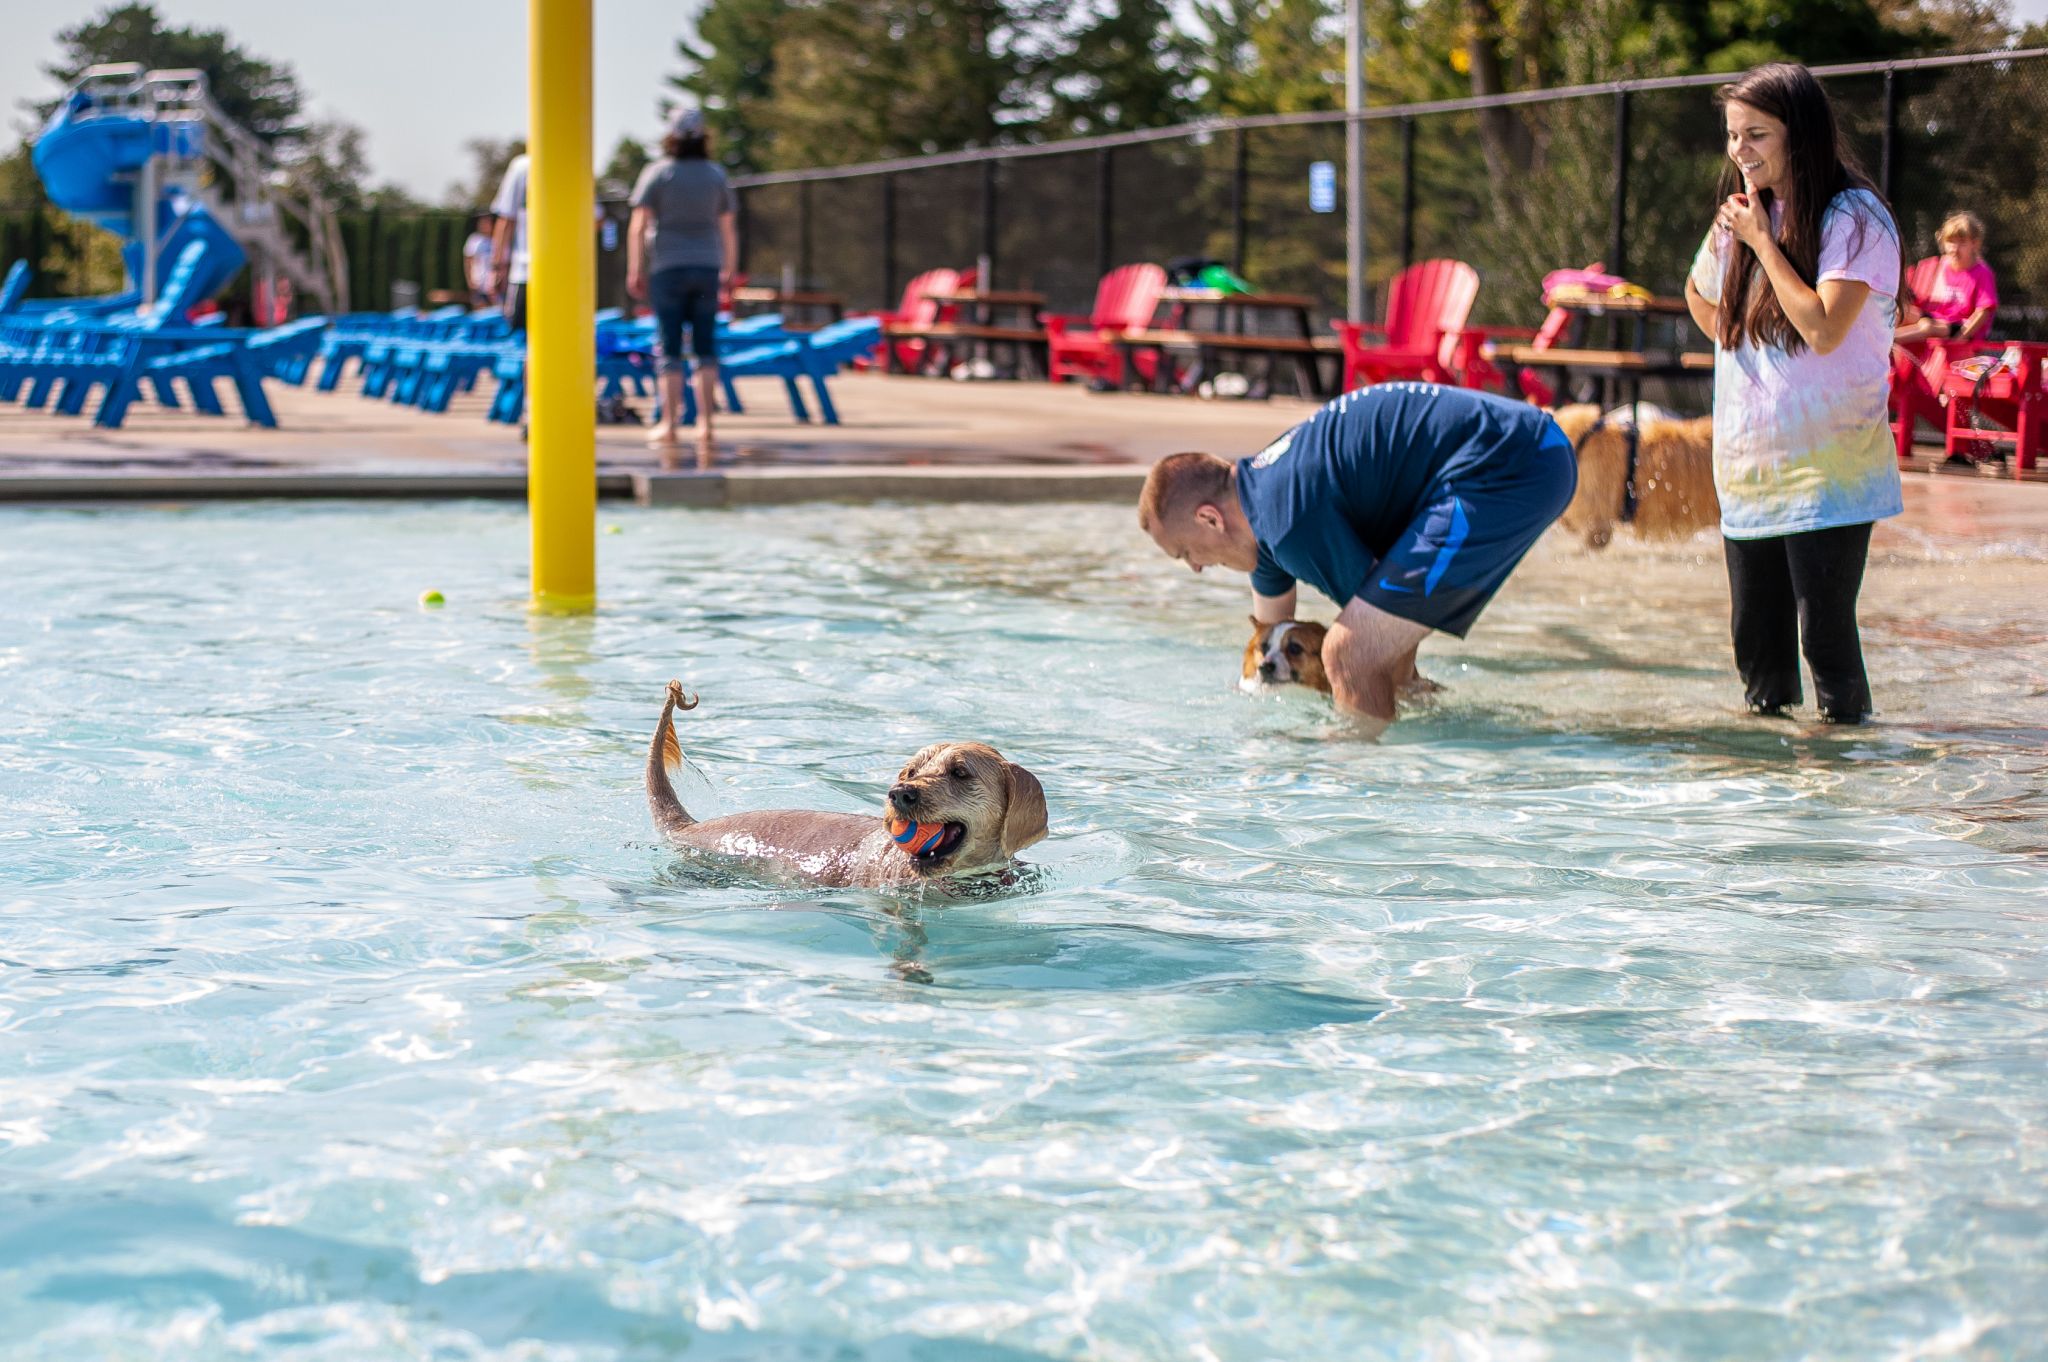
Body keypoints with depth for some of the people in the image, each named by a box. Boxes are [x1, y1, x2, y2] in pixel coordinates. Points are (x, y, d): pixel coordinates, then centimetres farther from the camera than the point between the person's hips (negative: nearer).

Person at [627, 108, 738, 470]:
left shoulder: (657, 173, -3)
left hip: (668, 267, -3)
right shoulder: (716, 175, 7)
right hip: (706, 267, 3)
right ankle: (705, 423, 2)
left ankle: (669, 425, -1)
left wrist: (635, 270, -6)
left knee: (668, 349, 0)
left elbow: (639, 224, -9)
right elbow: (729, 226, 9)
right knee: (705, 348, 5)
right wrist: (729, 269, 17)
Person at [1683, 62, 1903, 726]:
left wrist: (1763, 241, -15)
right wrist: (1743, 351, 6)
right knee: (1756, 638, 9)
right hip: (1748, 465, 6)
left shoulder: (1854, 219, -10)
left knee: (1825, 630, -9)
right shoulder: (1740, 215, 10)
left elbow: (1823, 328, -20)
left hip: (1827, 466, -6)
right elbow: (1701, 296, 26)